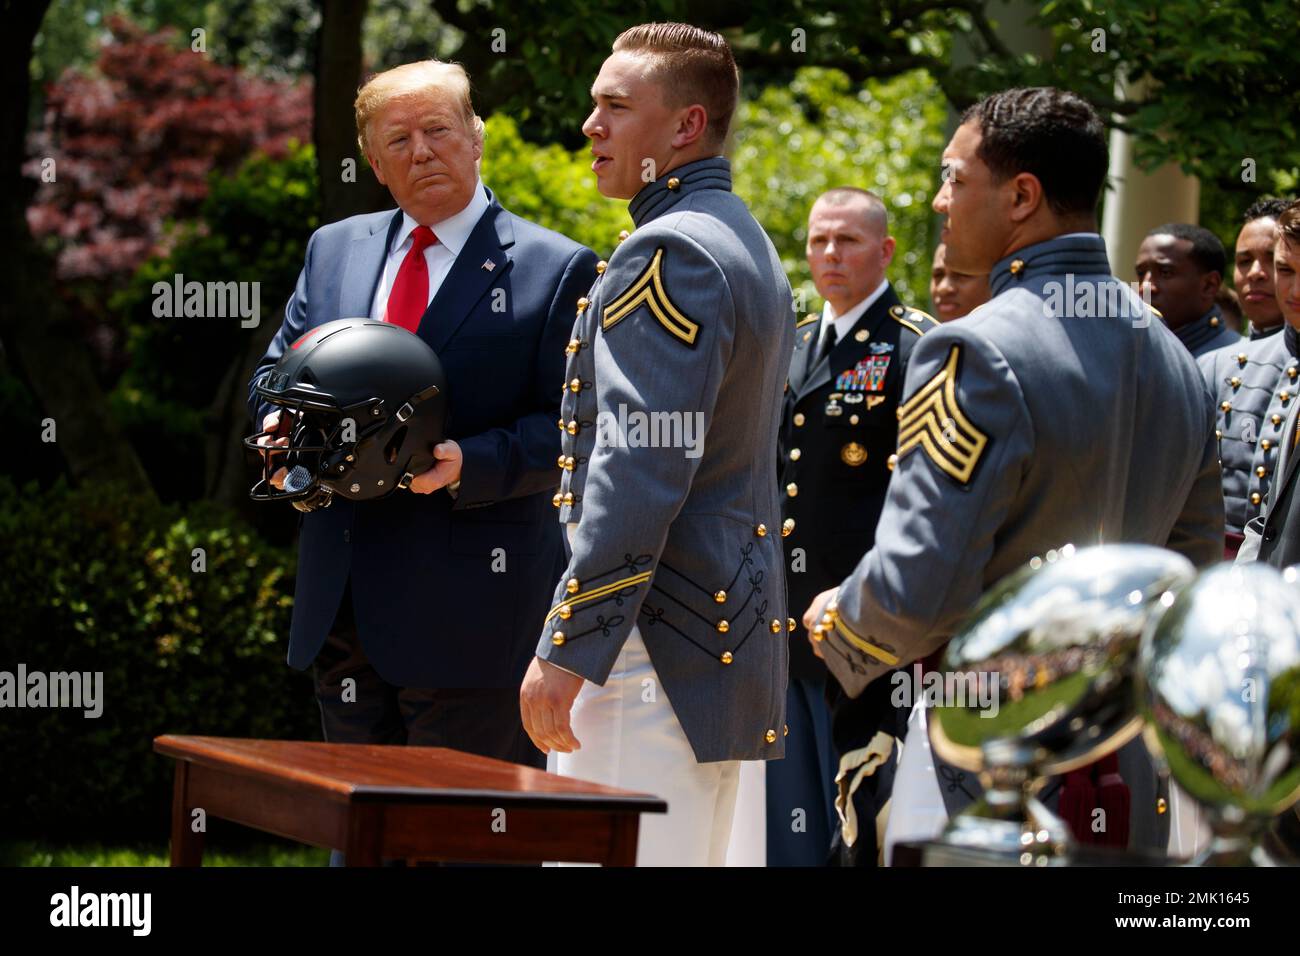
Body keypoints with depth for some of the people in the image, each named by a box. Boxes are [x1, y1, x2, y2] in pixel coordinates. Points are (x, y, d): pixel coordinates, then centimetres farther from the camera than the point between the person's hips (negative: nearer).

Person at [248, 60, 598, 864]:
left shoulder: (555, 269, -3)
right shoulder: (335, 250, 15)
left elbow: (572, 429, -8)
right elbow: (274, 372, 20)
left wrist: (470, 464, -23)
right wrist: (281, 425, -4)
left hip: (468, 608, -6)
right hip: (344, 605, 6)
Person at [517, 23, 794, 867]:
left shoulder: (669, 254, -13)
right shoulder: (748, 248, 19)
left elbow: (641, 469, -21)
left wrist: (566, 647, -20)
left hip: (657, 640, -11)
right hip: (733, 630, 11)